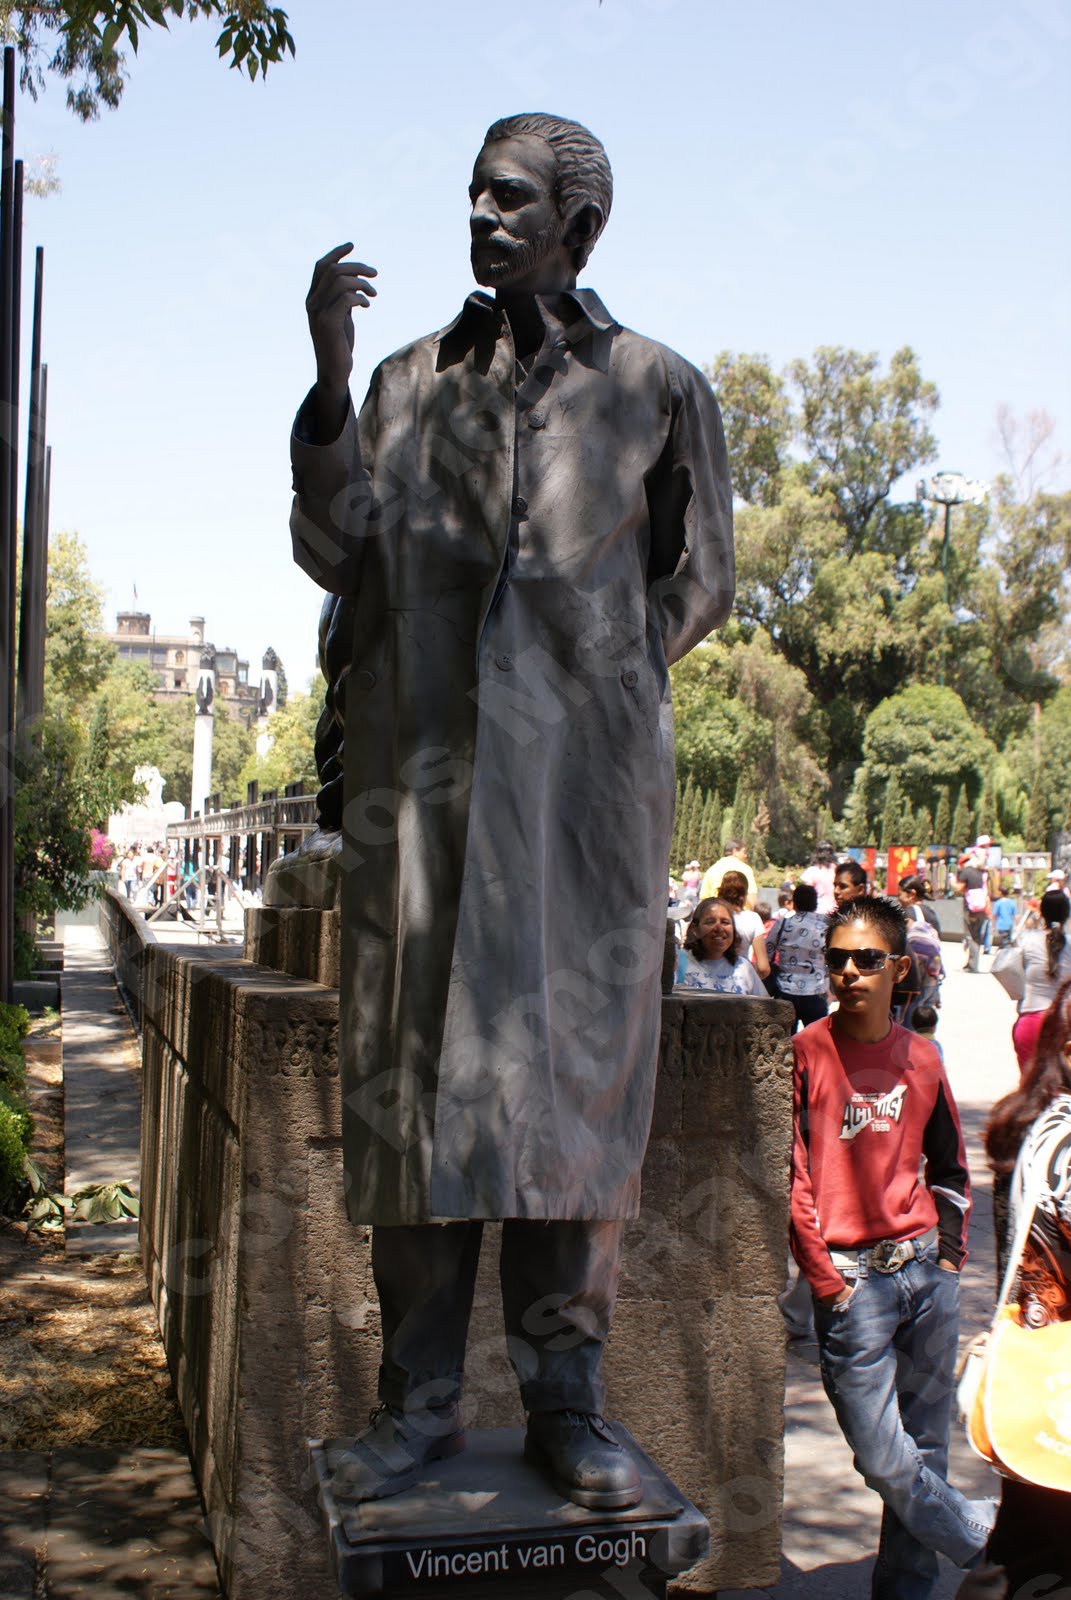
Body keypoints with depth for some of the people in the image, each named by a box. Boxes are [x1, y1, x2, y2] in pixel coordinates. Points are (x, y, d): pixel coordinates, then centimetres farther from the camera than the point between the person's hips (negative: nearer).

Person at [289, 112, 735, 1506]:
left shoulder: (656, 387, 11)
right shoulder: (411, 382, 16)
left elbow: (695, 588, 15)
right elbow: (338, 555, 5)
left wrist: (596, 683, 4)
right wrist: (327, 380, -6)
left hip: (587, 771, -1)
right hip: (425, 763, 2)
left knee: (577, 1065, -3)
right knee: (417, 1068, -1)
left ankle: (568, 1400, 7)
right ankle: (420, 1401, 9)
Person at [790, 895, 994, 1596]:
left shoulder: (922, 1057, 8)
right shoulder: (805, 1053, -6)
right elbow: (788, 1179, -7)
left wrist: (949, 1250, 10)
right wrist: (826, 1280, -10)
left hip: (927, 1273, 4)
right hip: (852, 1280, -4)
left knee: (926, 1446, 11)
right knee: (886, 1464, -6)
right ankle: (989, 1539, 16)